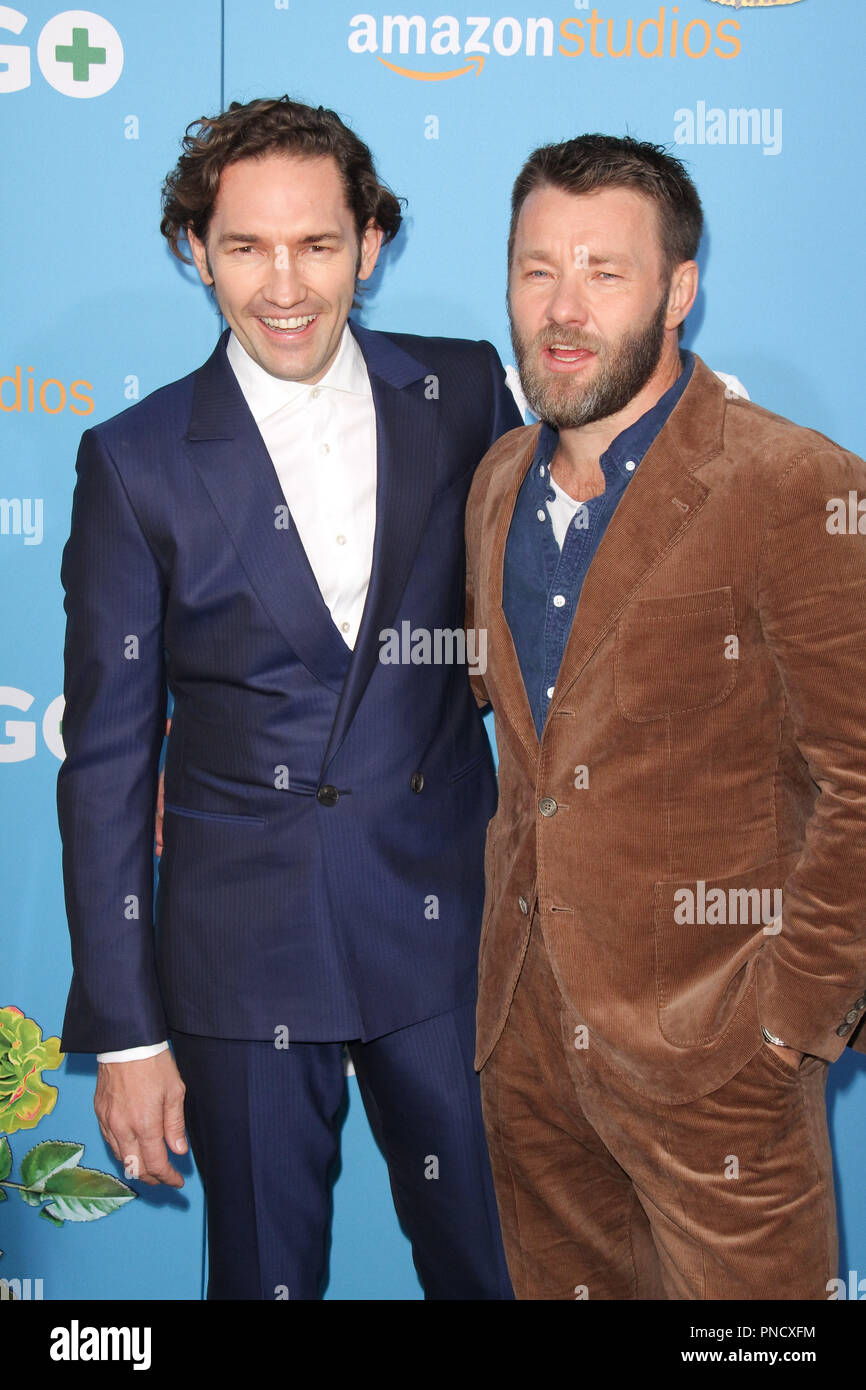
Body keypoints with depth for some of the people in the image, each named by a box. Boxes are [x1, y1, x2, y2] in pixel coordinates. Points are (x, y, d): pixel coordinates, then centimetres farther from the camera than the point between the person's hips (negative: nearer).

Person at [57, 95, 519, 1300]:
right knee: (267, 1270, 14)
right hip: (242, 957, -1)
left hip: (450, 924, 2)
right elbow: (106, 759, -4)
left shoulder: (465, 395, -1)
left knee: (489, 1261, 15)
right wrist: (126, 1029, -5)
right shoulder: (136, 462, -6)